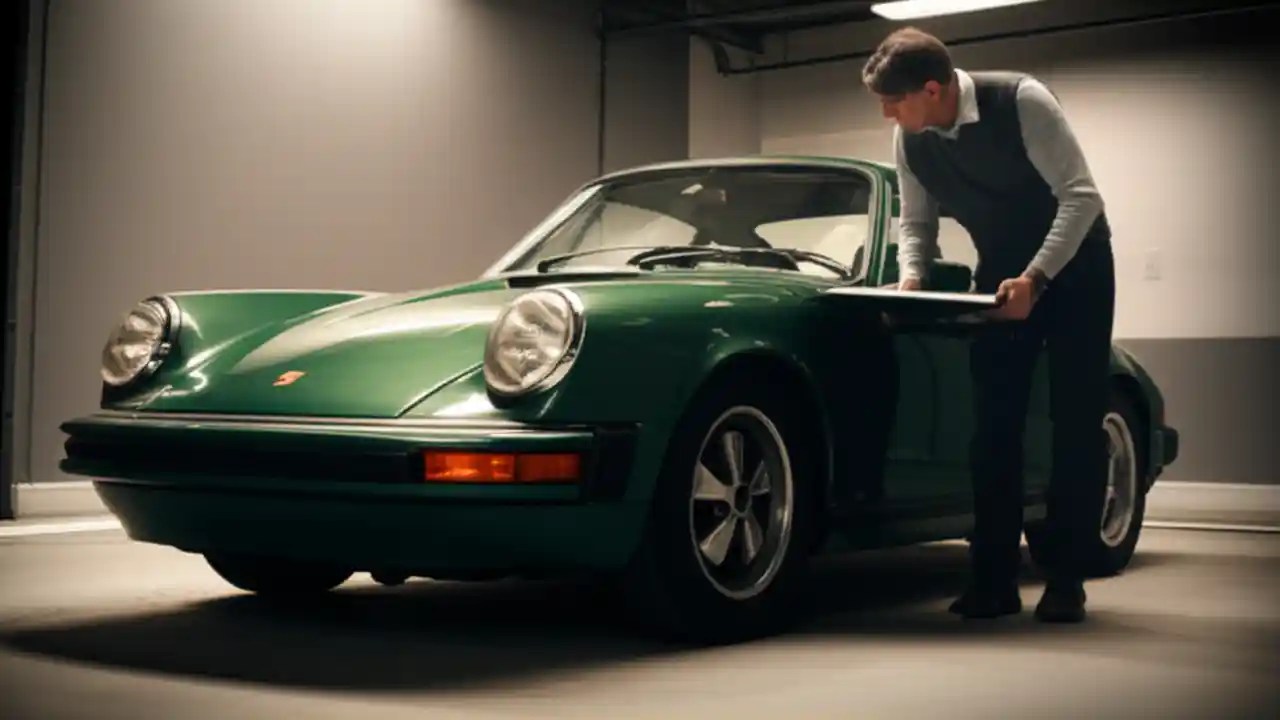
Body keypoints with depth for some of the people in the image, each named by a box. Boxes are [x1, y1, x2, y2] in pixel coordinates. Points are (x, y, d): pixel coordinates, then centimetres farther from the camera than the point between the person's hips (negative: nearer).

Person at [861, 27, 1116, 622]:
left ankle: (1065, 580, 0)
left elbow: (1082, 196, -26)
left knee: (1076, 423, -5)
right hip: (1002, 273, 5)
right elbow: (917, 219, 2)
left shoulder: (1020, 101, -27)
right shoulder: (910, 139, -11)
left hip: (1073, 266, -5)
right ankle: (994, 579, 2)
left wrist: (1035, 279, -34)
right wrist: (911, 275, -18)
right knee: (993, 425, -2)